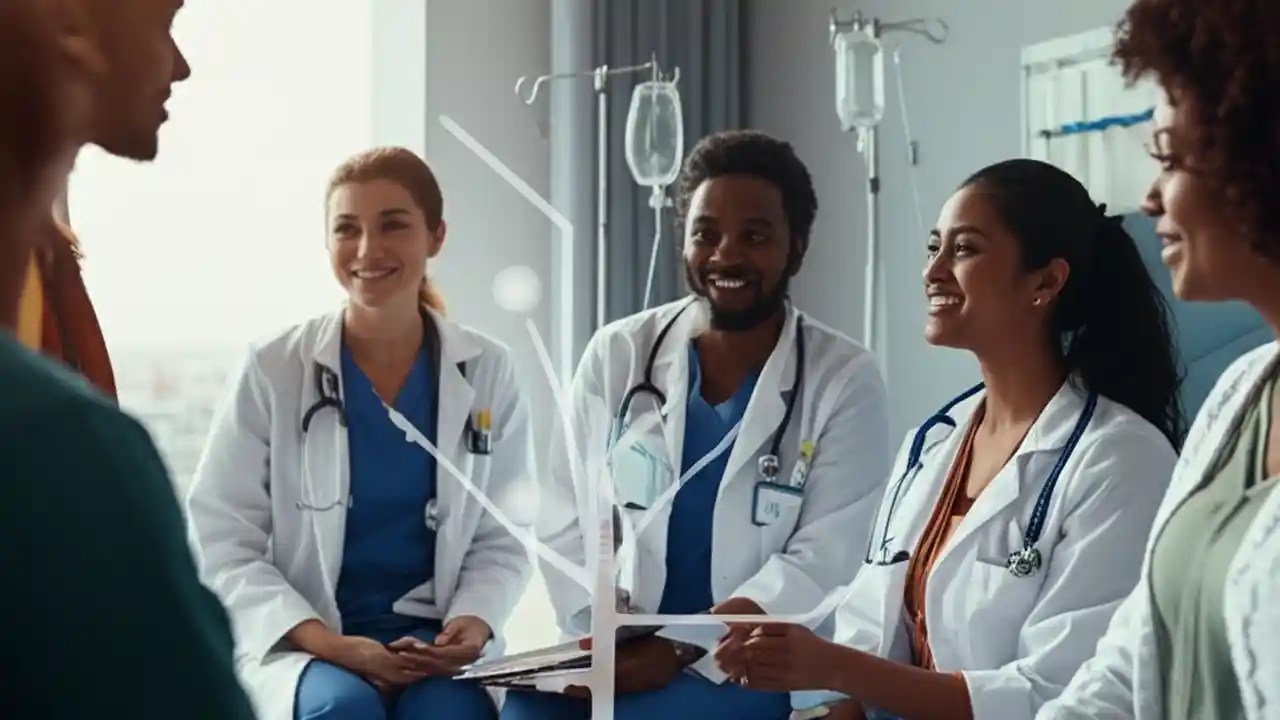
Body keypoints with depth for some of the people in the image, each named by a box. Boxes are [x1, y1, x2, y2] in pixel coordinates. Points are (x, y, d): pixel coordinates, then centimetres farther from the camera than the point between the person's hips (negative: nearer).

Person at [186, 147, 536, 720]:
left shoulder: (487, 372, 4)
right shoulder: (273, 371, -2)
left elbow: (501, 539, 9)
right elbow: (220, 541, -4)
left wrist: (473, 624, -13)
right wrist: (324, 641, -17)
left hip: (432, 641, 1)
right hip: (297, 642, -1)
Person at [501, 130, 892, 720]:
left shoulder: (845, 381, -2)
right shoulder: (617, 355, 7)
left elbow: (823, 565, -10)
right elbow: (568, 525, 7)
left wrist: (683, 651, -20)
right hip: (618, 654, 3)